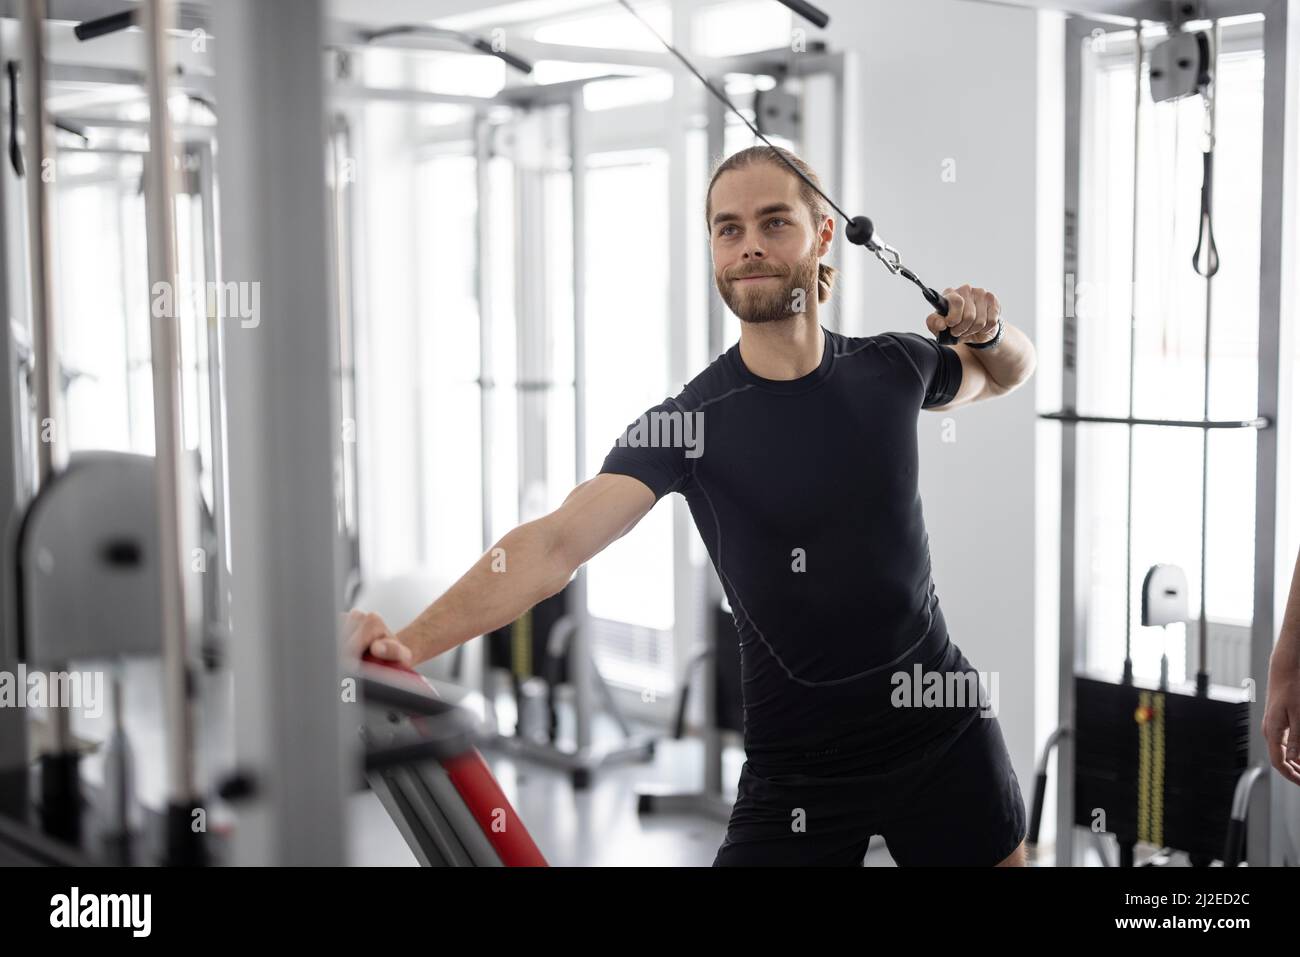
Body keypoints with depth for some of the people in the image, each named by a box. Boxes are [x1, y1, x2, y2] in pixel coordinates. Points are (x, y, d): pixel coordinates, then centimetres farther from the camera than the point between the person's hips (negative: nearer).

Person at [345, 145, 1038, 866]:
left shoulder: (893, 368, -2)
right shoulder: (685, 420, -13)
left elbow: (1005, 375, 21)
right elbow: (556, 543, -25)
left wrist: (992, 330, -4)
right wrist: (406, 643, -39)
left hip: (944, 726, 3)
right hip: (797, 765, -3)